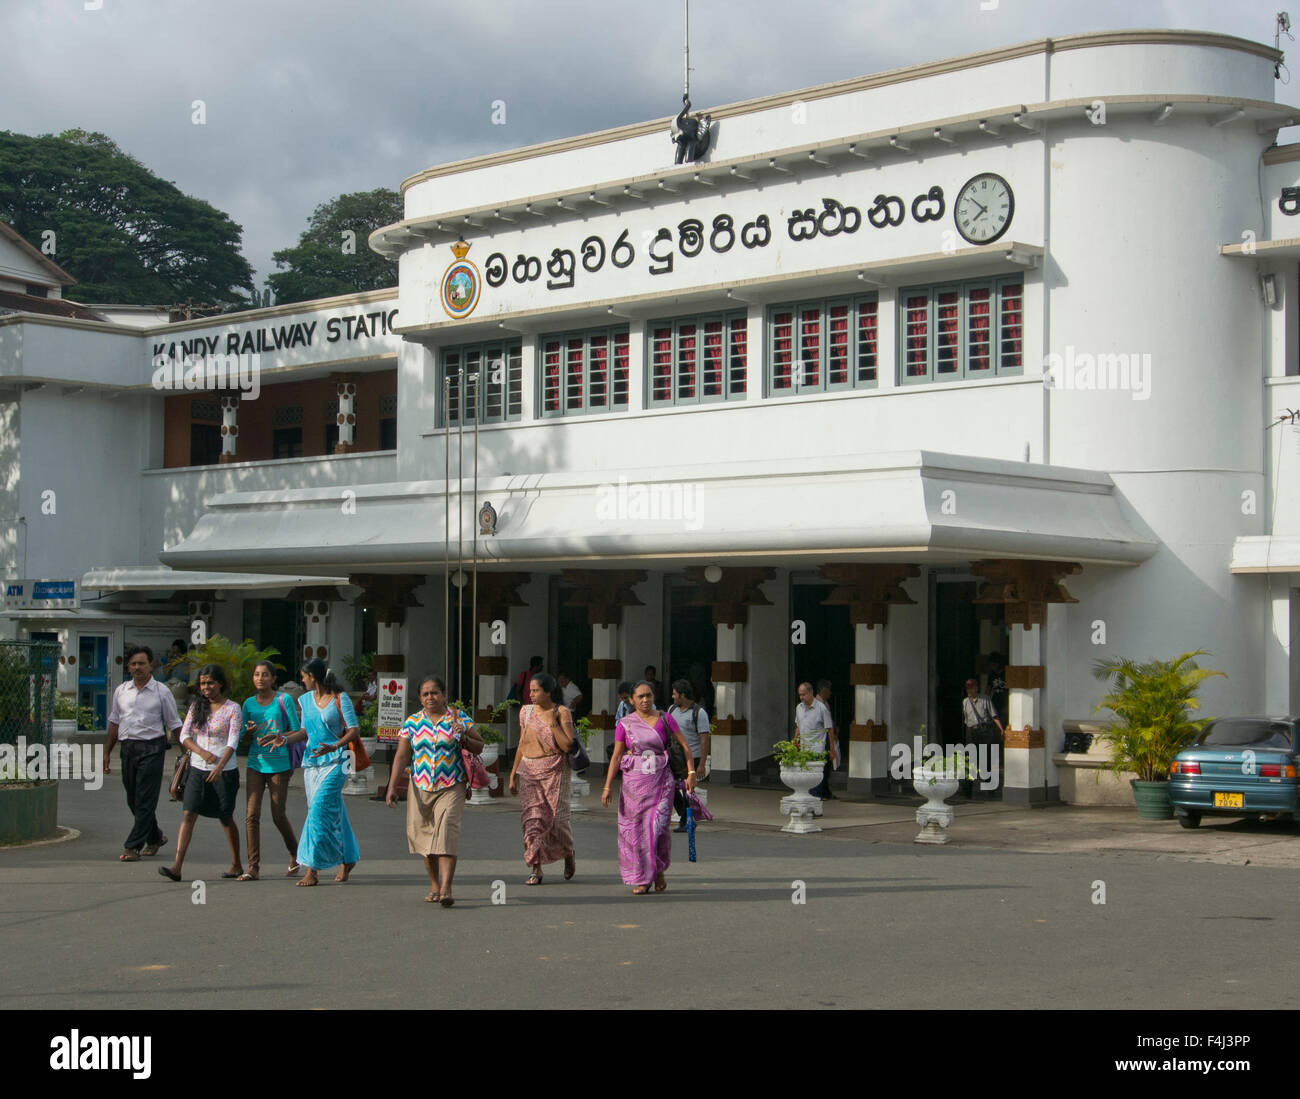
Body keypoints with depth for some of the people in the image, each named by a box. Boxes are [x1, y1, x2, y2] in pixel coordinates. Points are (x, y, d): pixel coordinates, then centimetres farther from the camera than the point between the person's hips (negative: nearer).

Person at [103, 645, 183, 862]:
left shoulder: (161, 692, 1)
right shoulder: (121, 691, 12)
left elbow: (174, 724, 3)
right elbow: (114, 722, 18)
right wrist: (107, 752, 16)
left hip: (151, 748, -5)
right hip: (128, 747, 5)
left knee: (145, 801, -8)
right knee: (133, 800, 11)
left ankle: (133, 846, -5)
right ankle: (155, 837, 31)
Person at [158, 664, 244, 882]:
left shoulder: (233, 708, -4)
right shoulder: (196, 706, 9)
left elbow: (233, 742, -13)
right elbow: (184, 736, 3)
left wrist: (220, 766, -28)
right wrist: (202, 752, -15)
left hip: (225, 771, -3)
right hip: (198, 770, 3)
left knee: (226, 818, 7)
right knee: (188, 815, -9)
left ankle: (236, 864, 23)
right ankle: (177, 866, -16)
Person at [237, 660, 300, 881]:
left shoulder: (284, 700, -1)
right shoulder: (249, 703, 9)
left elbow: (297, 731, -2)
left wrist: (278, 737, -19)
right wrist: (249, 732, -8)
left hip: (278, 764, -3)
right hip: (255, 763, 3)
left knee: (278, 815, 3)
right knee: (251, 814, -7)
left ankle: (294, 855, 28)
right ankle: (253, 867, -5)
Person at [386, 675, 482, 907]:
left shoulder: (459, 718, 2)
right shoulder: (411, 723, 5)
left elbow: (480, 746, 7)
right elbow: (401, 756, 3)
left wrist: (463, 739, -13)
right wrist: (392, 785, -6)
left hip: (451, 787, -3)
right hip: (420, 788, 3)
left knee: (446, 831, -17)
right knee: (424, 834, 7)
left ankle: (446, 889, -23)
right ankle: (434, 886, 24)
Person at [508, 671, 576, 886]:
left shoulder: (562, 713, -4)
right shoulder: (526, 711, 9)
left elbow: (567, 745, -11)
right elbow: (522, 745, 15)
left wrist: (552, 722, -15)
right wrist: (513, 773, 13)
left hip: (553, 771, -4)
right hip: (528, 770, 4)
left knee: (557, 818, -3)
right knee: (531, 817, -6)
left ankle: (569, 854, 27)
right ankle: (536, 870, -4)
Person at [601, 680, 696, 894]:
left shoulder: (664, 719, 2)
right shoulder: (624, 724, 3)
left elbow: (684, 745, 6)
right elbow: (616, 757, 4)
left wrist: (691, 772, -3)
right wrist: (607, 786, -1)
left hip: (661, 780, -1)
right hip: (634, 782, 1)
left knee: (657, 827, -9)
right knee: (635, 829, 1)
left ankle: (659, 870, 17)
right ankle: (641, 879, 12)